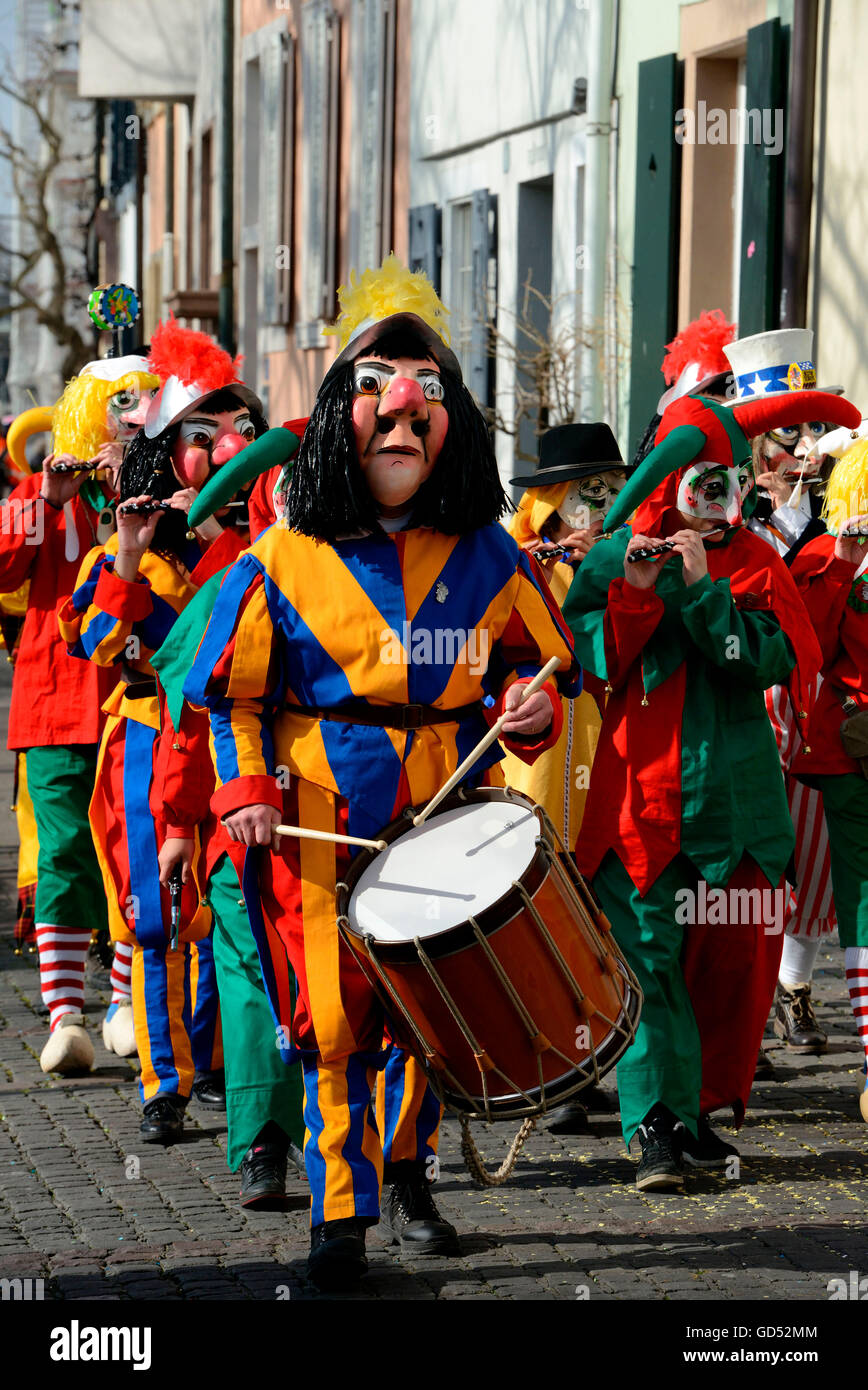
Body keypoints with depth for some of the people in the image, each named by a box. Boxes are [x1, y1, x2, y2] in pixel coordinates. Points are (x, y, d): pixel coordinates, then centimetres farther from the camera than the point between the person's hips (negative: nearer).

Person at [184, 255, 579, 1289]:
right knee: (338, 1015, -4)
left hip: (452, 806, 2)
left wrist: (533, 704, -7)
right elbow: (232, 689, 5)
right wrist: (245, 786, -8)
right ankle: (340, 1215, 6)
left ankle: (408, 1177, 28)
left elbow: (544, 661, 15)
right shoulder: (283, 559, 1)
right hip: (324, 817, -2)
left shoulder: (486, 557, 6)